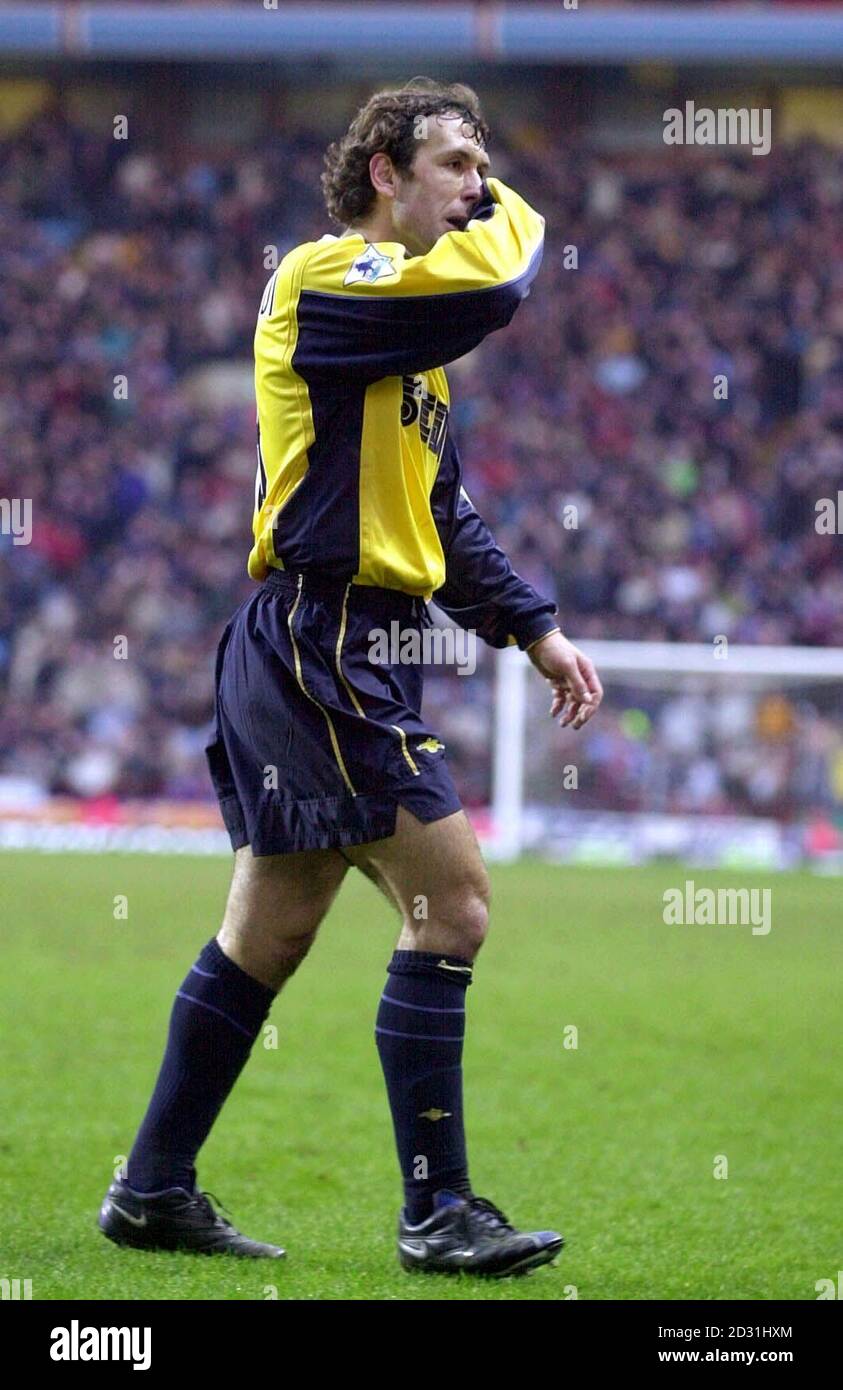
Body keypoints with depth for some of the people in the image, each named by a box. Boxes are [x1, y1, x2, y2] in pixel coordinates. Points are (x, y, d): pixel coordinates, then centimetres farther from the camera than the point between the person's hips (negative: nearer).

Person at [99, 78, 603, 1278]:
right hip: (324, 642, -10)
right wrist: (513, 215, -4)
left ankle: (155, 1191, 21)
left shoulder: (403, 321, 20)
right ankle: (436, 1212, -8)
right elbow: (491, 284, -26)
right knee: (451, 901, -12)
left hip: (338, 657, 10)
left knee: (266, 933, 14)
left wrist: (535, 630, 17)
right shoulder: (328, 280, -10)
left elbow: (444, 514, 25)